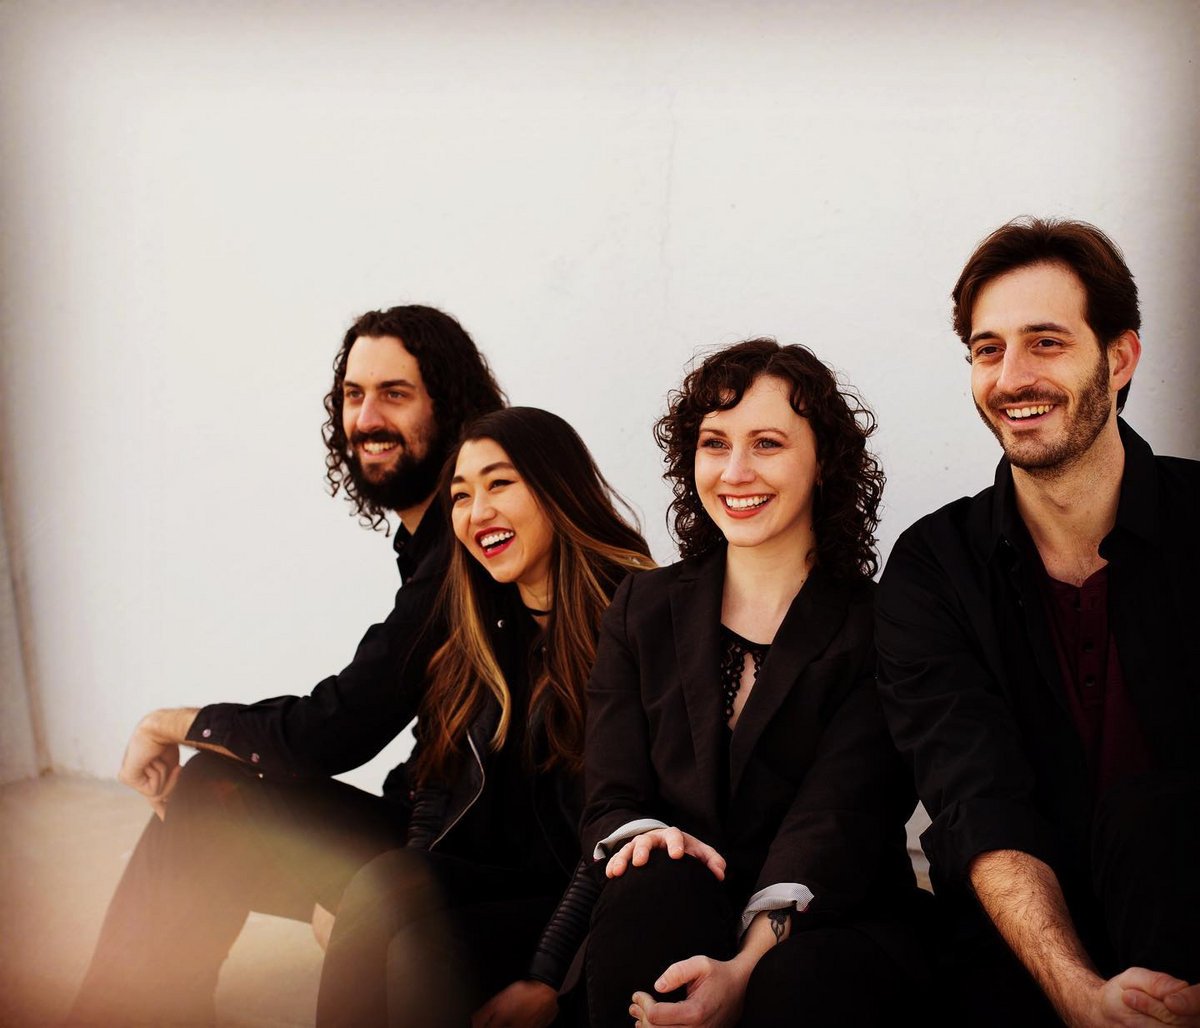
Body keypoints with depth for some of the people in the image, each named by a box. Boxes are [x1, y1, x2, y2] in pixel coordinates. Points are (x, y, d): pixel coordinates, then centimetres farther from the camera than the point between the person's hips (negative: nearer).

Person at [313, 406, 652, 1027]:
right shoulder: (470, 627, 12)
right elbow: (434, 784, 11)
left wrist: (547, 975, -18)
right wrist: (402, 887, -8)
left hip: (577, 904, -5)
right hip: (479, 879, 5)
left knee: (422, 951, -29)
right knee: (381, 888, -26)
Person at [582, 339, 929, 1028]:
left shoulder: (877, 628, 2)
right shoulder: (643, 609, 14)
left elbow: (840, 817, -13)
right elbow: (612, 798, 7)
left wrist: (745, 968, -31)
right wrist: (645, 837, -21)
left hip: (832, 928, -3)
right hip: (679, 923, 3)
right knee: (660, 887, -31)